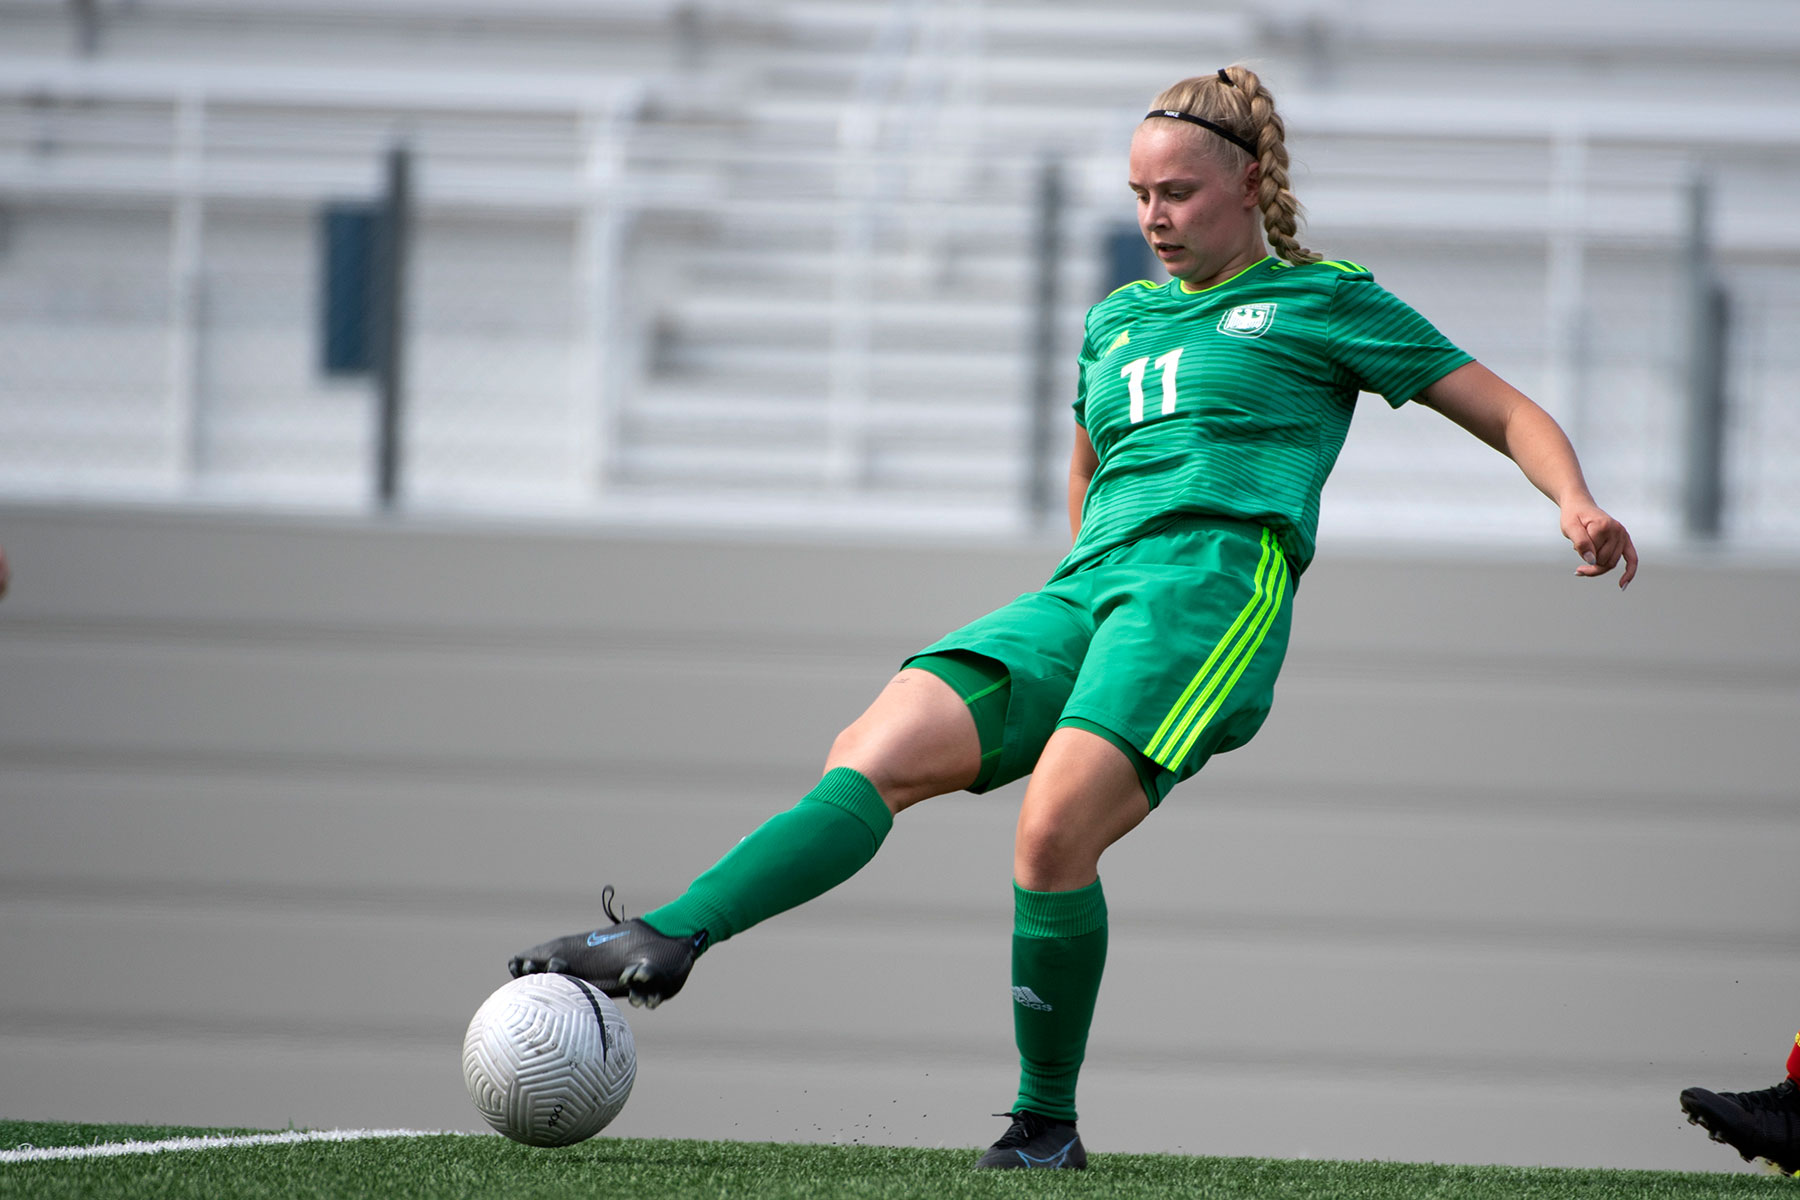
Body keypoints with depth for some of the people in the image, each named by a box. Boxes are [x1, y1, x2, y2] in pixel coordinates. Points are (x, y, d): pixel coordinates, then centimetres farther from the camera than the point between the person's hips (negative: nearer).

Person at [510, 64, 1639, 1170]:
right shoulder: (1119, 319, 27)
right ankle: (665, 941, -31)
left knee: (1056, 829, -26)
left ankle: (1048, 1126, -12)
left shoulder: (1324, 300, 12)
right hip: (1082, 591, 6)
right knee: (877, 755, -17)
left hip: (1212, 579, -6)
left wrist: (1577, 503, -7)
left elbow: (1510, 413, 10)